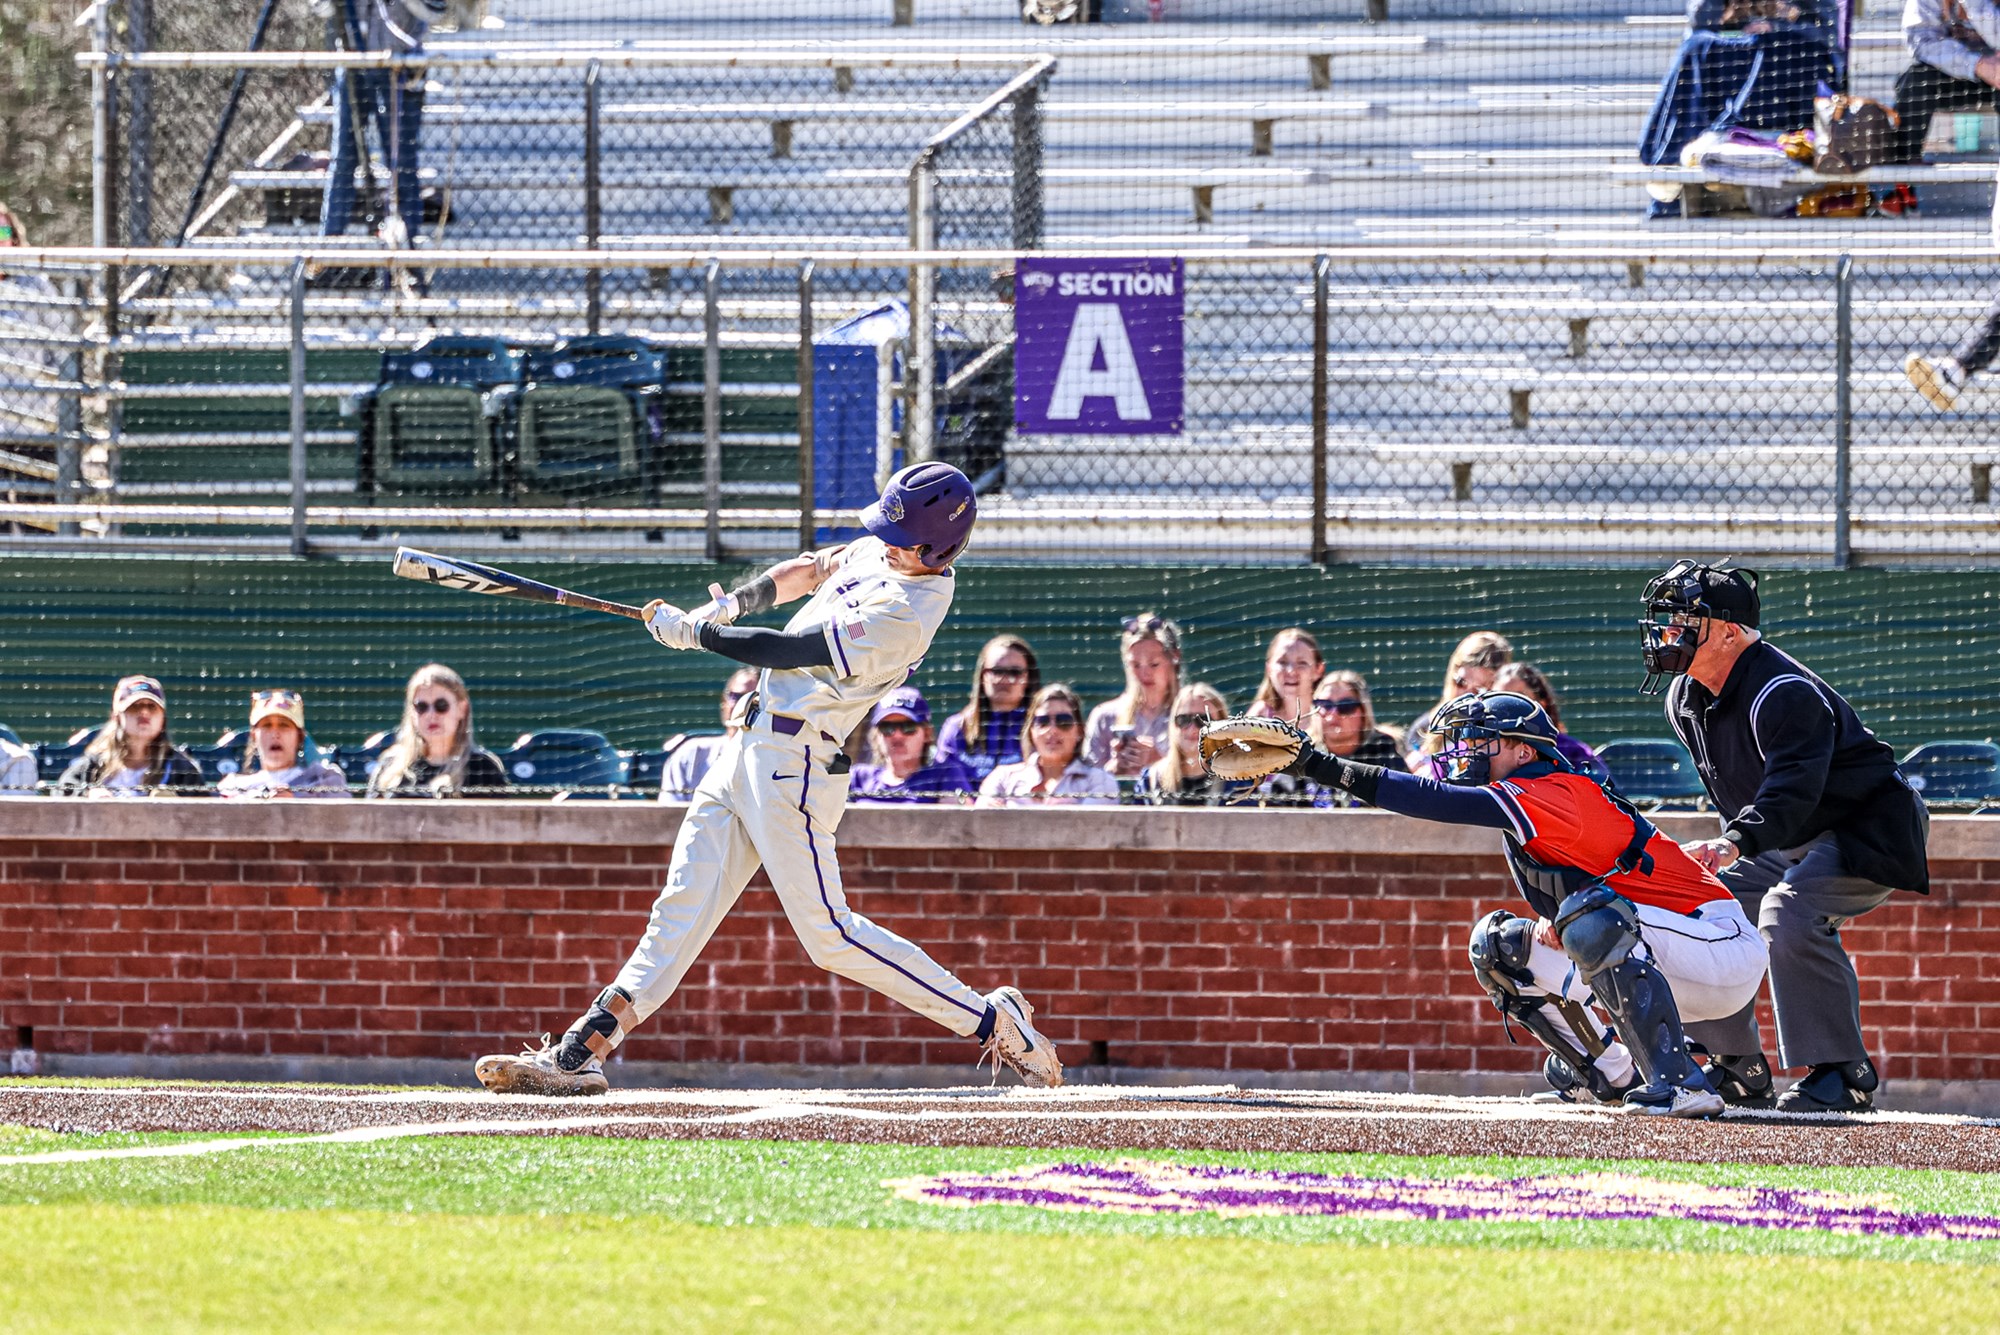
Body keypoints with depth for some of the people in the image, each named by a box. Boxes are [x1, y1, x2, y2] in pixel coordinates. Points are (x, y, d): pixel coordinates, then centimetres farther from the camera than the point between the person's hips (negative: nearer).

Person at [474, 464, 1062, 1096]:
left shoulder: (903, 614, -22)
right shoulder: (881, 551, 6)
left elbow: (781, 650, -19)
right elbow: (812, 569, 24)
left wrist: (688, 629, -6)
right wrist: (737, 601, 6)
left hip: (794, 764, -9)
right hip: (753, 751, 9)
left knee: (830, 935, -8)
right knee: (684, 905, 7)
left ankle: (995, 1021, -1)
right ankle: (582, 1052, 6)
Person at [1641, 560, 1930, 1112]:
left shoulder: (1786, 693, -30)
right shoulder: (1685, 699, 0)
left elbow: (1792, 789, -44)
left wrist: (1737, 843, -58)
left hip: (1870, 831, -10)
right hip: (1792, 841, 10)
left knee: (1789, 915, -33)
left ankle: (1843, 1076, -26)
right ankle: (1740, 1071, 11)